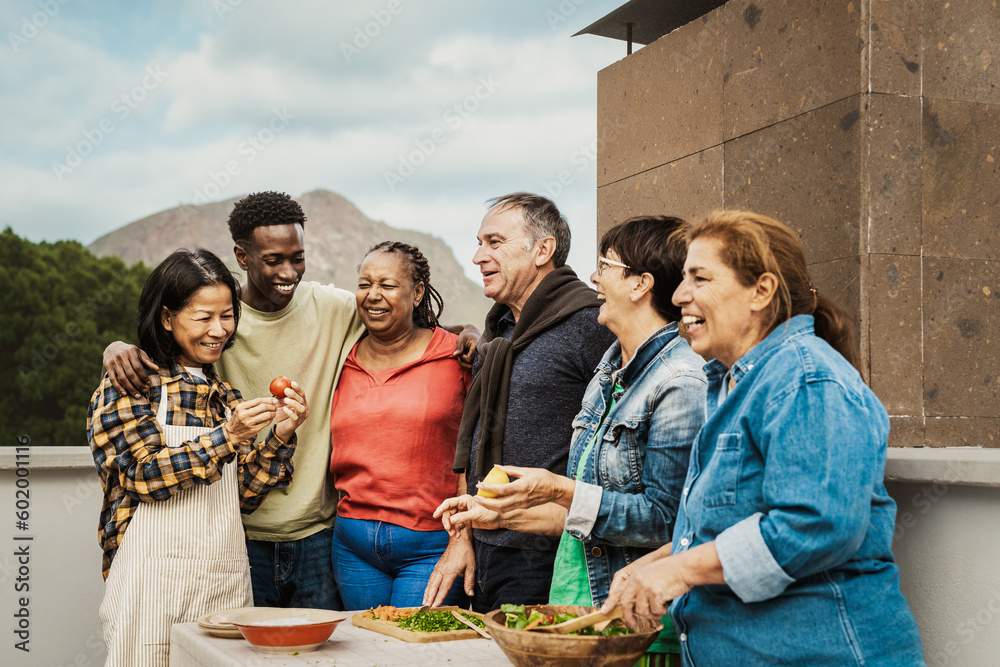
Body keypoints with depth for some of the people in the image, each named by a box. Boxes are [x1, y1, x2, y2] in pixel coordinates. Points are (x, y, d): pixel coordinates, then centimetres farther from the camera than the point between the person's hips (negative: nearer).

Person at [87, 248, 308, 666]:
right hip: (156, 582, -5)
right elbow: (145, 474, -12)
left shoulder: (226, 397, 15)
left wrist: (279, 437, -3)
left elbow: (244, 495, 11)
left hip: (227, 582, 5)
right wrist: (228, 436, -20)